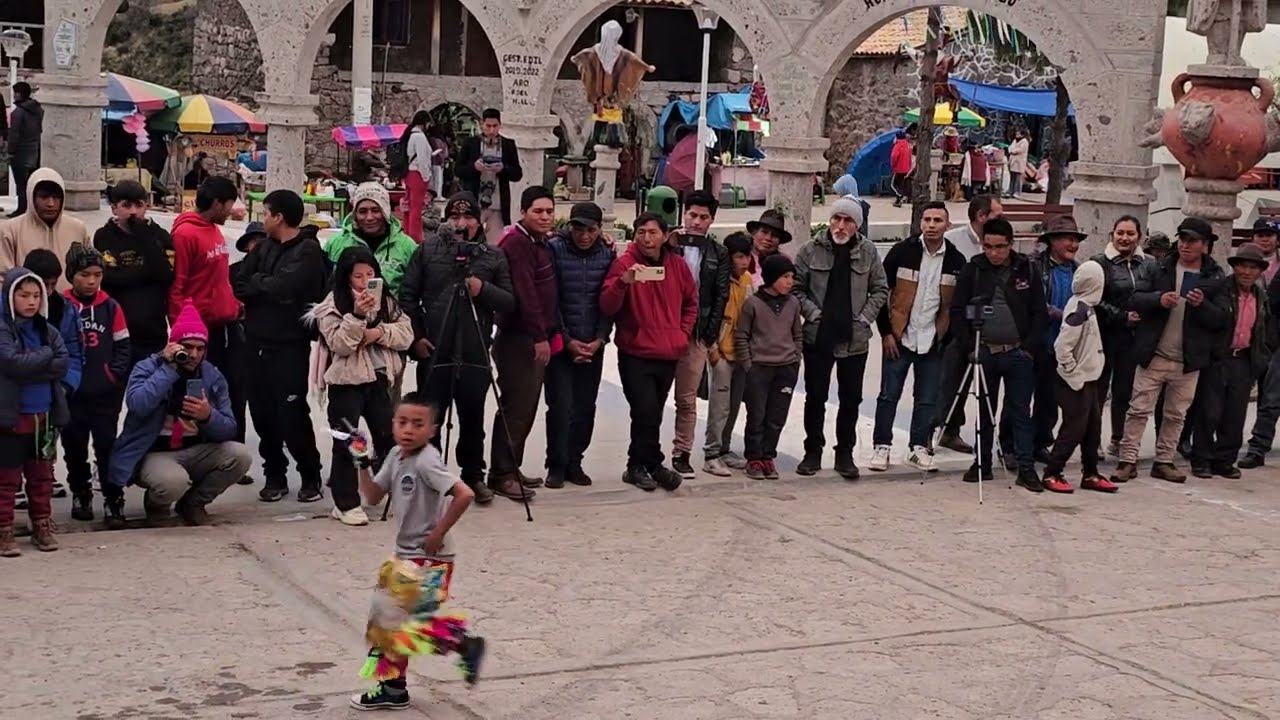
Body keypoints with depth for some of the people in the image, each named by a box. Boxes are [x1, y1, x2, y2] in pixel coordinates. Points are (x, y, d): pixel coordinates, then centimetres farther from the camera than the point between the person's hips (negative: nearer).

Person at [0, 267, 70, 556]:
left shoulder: (47, 329, 7)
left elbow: (62, 364, -4)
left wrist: (28, 366, -15)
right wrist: (46, 355, -11)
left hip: (44, 415, 5)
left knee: (42, 475, 15)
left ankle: (42, 526, 25)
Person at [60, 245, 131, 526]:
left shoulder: (111, 307, 2)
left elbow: (123, 346, 5)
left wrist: (115, 375, -6)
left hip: (105, 394, 0)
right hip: (71, 394, 0)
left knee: (107, 446, 0)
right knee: (75, 448, 12)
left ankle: (113, 501, 5)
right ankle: (80, 496, 27)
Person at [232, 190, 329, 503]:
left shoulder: (308, 251, -8)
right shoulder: (264, 247, 13)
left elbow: (284, 286, -20)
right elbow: (239, 284, 5)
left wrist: (257, 282, -4)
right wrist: (267, 287, -11)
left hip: (290, 345, -6)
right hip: (257, 342, 7)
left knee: (291, 413, -6)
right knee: (262, 412, 9)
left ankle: (310, 476, 9)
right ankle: (274, 475, 20)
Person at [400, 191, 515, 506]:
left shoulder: (494, 256, 6)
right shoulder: (427, 250, 3)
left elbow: (511, 302, 3)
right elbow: (408, 296, 3)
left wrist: (484, 289, -15)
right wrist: (415, 337, -4)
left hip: (475, 355, 1)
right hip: (433, 352, -1)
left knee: (473, 420, 10)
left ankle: (474, 476, 25)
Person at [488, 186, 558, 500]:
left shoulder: (539, 243, 18)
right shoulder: (517, 244, -13)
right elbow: (525, 293, -20)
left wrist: (550, 333, 14)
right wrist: (539, 336, -21)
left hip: (536, 339, 10)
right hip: (518, 339, -10)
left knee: (526, 406, 12)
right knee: (516, 406, -9)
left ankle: (510, 469, 19)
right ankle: (501, 474, -5)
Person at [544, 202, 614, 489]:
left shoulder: (608, 254, 2)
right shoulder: (555, 249, -8)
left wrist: (599, 339, -6)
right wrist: (567, 340, -10)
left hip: (593, 345, 3)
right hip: (561, 343, -3)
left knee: (585, 406, 6)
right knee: (560, 405, -4)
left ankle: (574, 462, 17)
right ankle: (556, 465, 7)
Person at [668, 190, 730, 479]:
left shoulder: (718, 254, 9)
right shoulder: (669, 243, 5)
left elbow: (721, 296, 6)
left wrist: (710, 334, -1)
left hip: (696, 334, 1)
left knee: (687, 399, 5)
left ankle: (681, 454, 12)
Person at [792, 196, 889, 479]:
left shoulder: (868, 251, 0)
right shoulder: (811, 249, -4)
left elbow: (880, 290, 7)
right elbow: (796, 288, 0)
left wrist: (865, 318, -3)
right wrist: (813, 313, -10)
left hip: (855, 338, 1)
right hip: (818, 336, -1)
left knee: (851, 399, 8)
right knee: (815, 397, 7)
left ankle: (845, 454, 19)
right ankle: (813, 452, 20)